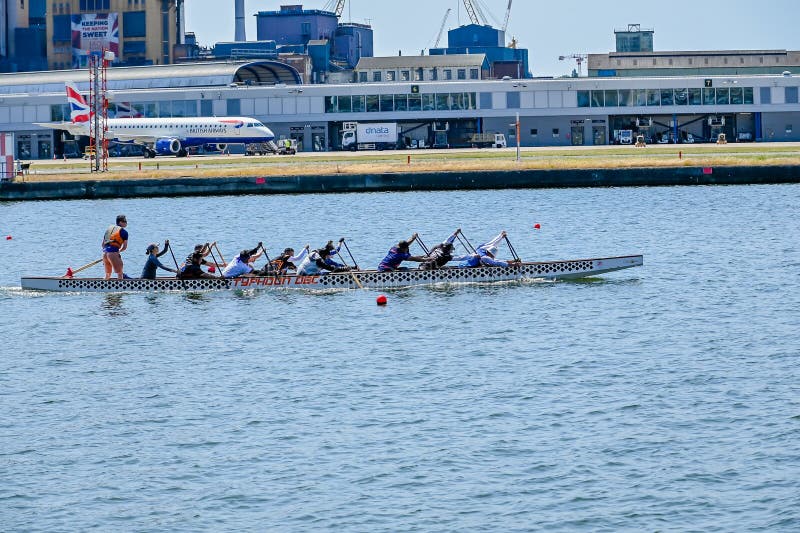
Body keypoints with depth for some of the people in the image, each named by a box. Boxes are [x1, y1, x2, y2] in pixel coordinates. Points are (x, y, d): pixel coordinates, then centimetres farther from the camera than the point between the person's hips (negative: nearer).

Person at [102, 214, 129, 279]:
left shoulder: (109, 228, 20)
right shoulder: (124, 231, 1)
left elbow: (103, 244, 23)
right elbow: (124, 247, 0)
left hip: (105, 253, 7)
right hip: (113, 253, -7)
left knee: (108, 275, 20)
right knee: (120, 274, 0)